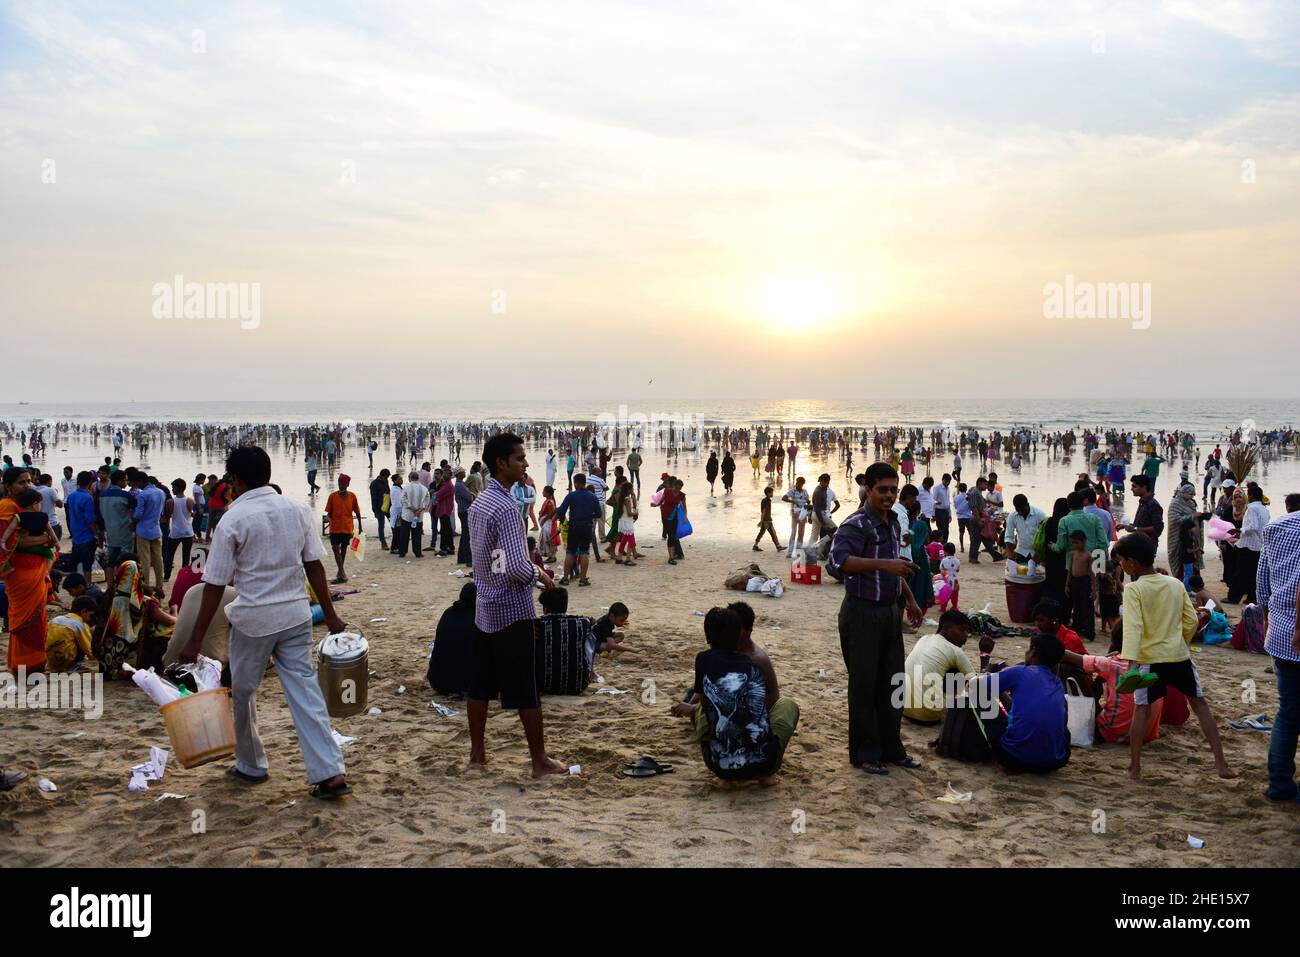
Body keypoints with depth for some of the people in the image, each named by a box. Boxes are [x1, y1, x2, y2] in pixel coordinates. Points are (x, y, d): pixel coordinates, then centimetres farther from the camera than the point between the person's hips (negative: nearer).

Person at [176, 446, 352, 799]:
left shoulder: (233, 520, -11)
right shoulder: (298, 511, 2)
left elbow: (215, 585, -11)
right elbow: (315, 566, 4)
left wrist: (196, 639, -6)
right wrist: (330, 615, 11)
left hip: (253, 619, -4)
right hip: (296, 615, 4)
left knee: (243, 692, 16)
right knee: (304, 690, 4)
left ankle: (251, 766, 31)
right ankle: (330, 772, -3)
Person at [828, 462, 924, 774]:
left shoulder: (893, 522, 11)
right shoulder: (856, 524, -17)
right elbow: (838, 558, -35)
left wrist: (909, 600, 24)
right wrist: (883, 564, -40)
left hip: (890, 611, 8)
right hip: (862, 612, -8)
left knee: (891, 682, 14)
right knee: (864, 685, 1)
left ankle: (890, 749, 27)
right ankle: (864, 754, 14)